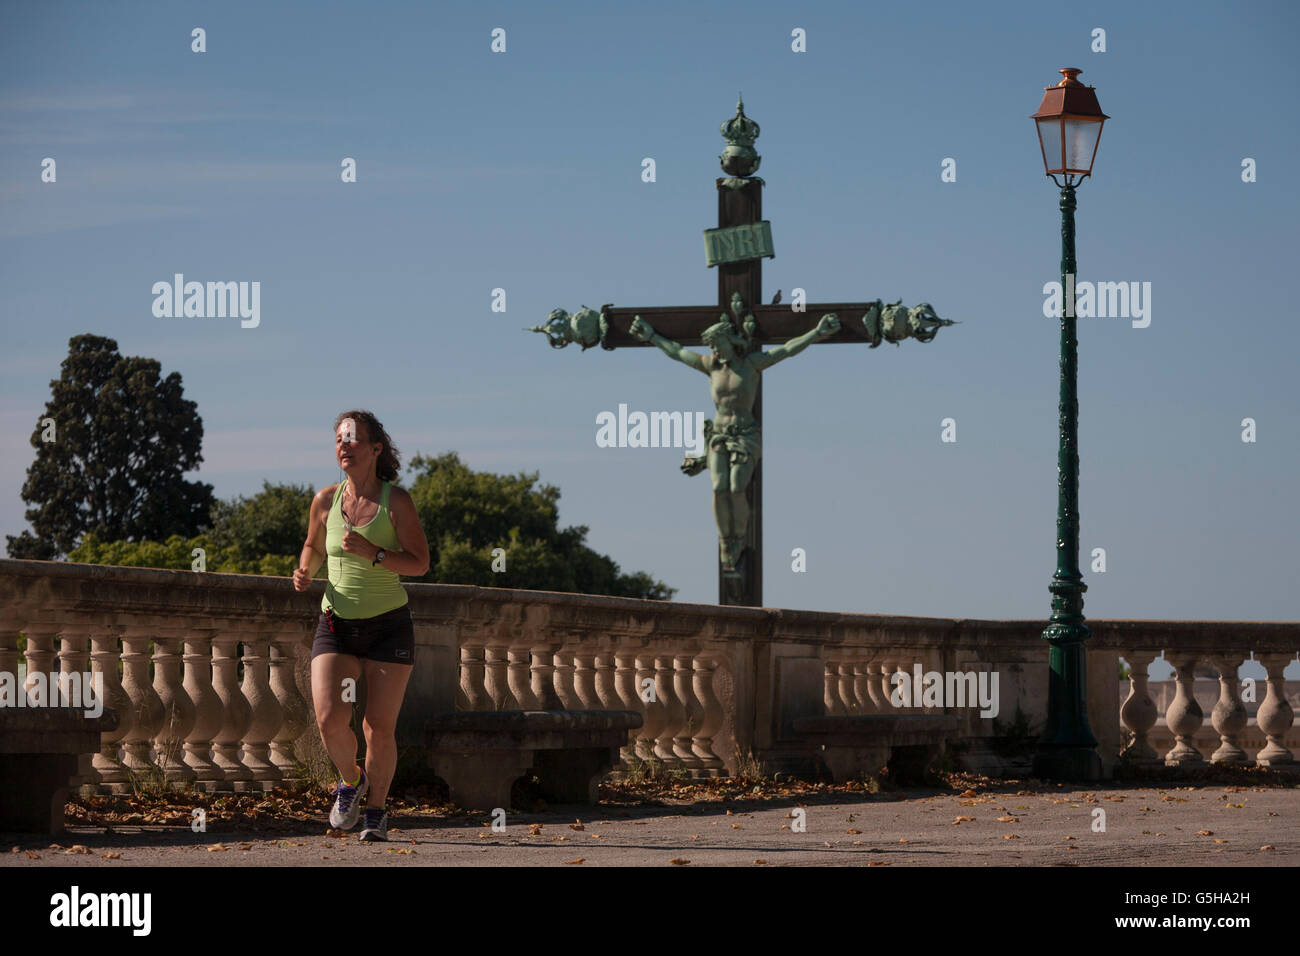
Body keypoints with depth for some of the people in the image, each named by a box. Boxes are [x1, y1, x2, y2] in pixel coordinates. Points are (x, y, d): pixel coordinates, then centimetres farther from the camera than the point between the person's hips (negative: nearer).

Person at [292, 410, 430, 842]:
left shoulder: (396, 501, -7)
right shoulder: (326, 501, 2)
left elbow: (419, 563, -9)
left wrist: (373, 553, -23)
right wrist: (305, 573, -1)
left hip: (388, 627, -2)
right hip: (337, 624, 2)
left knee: (379, 729, -3)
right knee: (330, 720, -15)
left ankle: (376, 809, 18)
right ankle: (350, 779, 15)